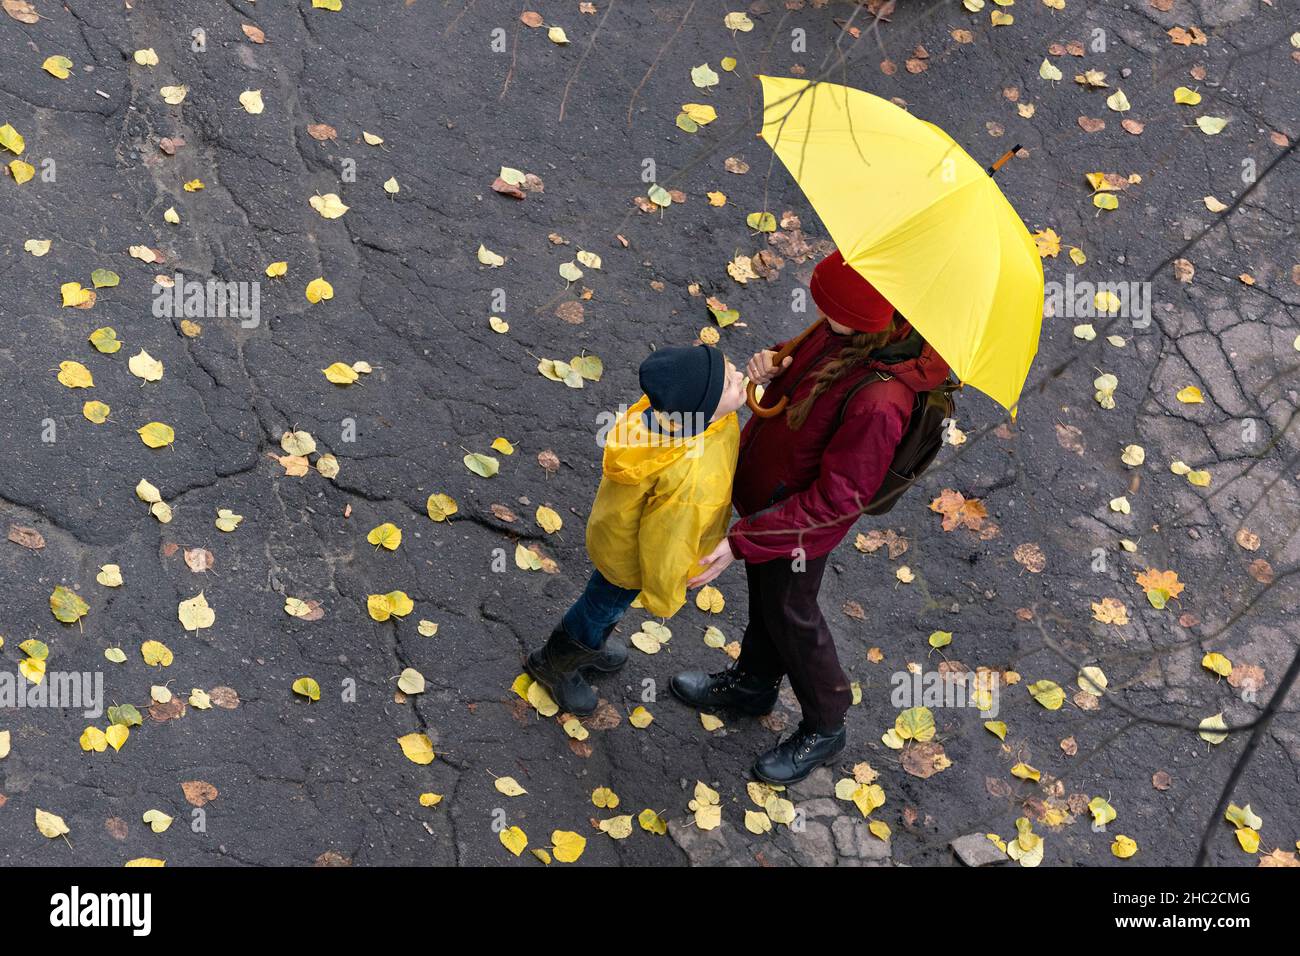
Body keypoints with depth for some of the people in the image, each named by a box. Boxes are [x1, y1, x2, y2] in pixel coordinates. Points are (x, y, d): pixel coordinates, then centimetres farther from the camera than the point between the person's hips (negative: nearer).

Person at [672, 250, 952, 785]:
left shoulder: (879, 401, -43)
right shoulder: (847, 330, -20)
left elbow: (836, 499, -33)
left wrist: (742, 541, -31)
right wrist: (774, 368, -20)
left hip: (801, 521, -7)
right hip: (765, 487, 7)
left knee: (790, 615, 18)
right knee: (763, 592, 30)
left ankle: (824, 727, 46)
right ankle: (754, 682, 59)